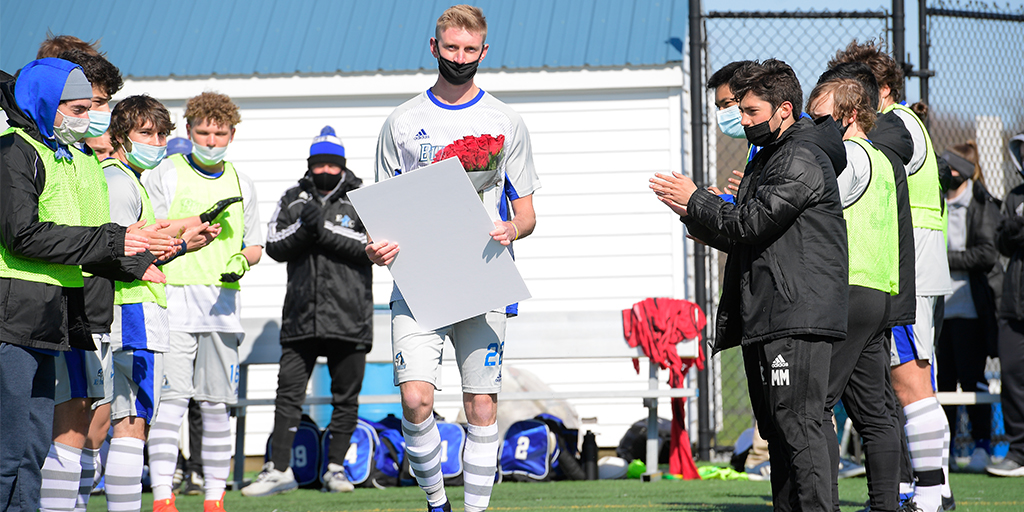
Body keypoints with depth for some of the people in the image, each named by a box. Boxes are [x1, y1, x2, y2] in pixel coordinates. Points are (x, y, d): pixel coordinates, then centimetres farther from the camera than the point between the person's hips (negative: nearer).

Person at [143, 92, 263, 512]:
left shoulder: (240, 184, 17)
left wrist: (242, 261, -2)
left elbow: (254, 246, 21)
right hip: (173, 299, -4)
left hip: (222, 304, 4)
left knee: (216, 402, 4)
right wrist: (203, 218, -15)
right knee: (170, 398, -12)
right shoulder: (163, 175, 3)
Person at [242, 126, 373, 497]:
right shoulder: (293, 199, 12)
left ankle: (335, 467, 16)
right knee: (288, 392, -2)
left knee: (346, 396, 5)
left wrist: (325, 229, -17)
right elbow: (274, 247, 3)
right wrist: (303, 227, -15)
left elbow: (372, 244, -10)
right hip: (301, 316, 1)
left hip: (349, 317, -1)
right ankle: (279, 470, 1)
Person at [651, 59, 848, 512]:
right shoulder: (767, 158, 24)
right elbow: (742, 239, 23)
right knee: (776, 429, 11)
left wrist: (694, 201, -4)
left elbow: (751, 223, -16)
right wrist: (694, 215, 8)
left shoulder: (802, 159, -9)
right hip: (765, 319, 10)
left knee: (797, 424, -14)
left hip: (798, 317, -10)